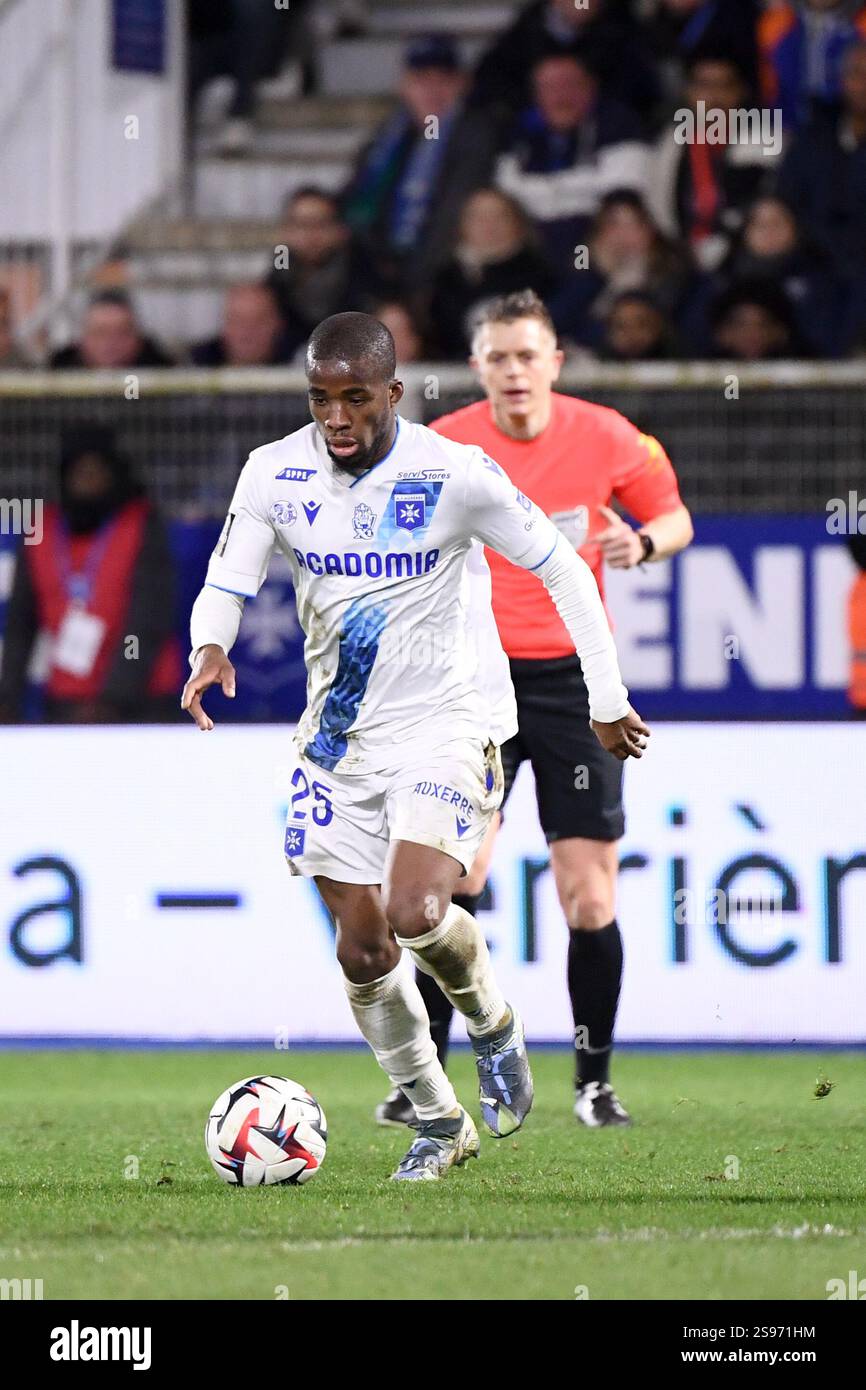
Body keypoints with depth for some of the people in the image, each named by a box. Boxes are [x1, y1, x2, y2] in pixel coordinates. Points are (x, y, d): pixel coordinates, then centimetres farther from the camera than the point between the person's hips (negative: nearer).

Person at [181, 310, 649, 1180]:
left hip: (447, 719, -4)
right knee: (363, 951, 3)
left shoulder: (457, 474, -15)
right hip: (341, 730, 4)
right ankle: (437, 1124, 23)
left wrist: (608, 700, -1)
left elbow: (562, 570, -4)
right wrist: (210, 647, -26)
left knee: (415, 912, -24)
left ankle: (494, 1029, 8)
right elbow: (225, 585, -2)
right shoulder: (274, 476, -6)